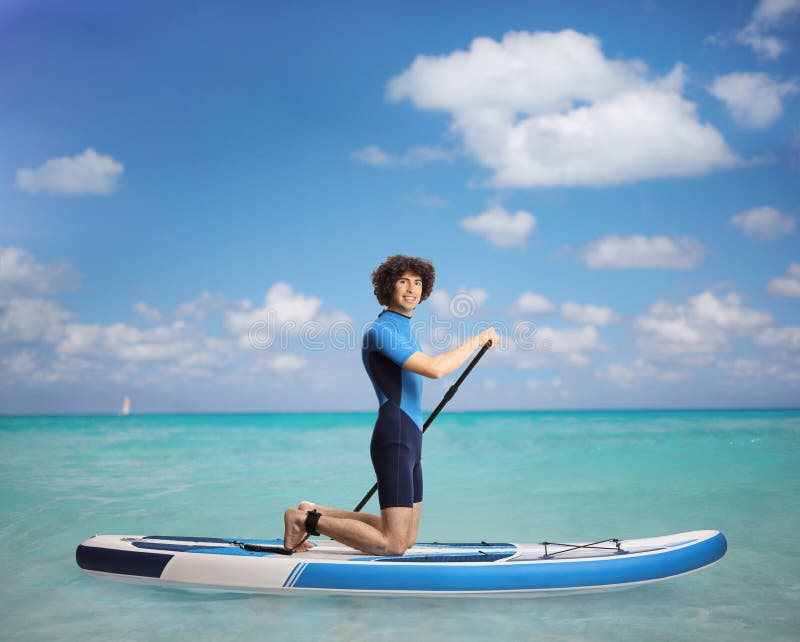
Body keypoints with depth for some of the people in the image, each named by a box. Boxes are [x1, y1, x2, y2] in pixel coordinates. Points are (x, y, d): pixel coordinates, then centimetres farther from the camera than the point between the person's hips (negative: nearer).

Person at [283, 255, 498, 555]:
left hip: (408, 440, 10)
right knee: (394, 545, -12)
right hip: (395, 439, -10)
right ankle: (307, 520, 0)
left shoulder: (402, 329, 20)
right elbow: (434, 369, -25)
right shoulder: (380, 330, -12)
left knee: (407, 539, 15)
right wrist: (477, 340, -14)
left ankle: (316, 513, 19)